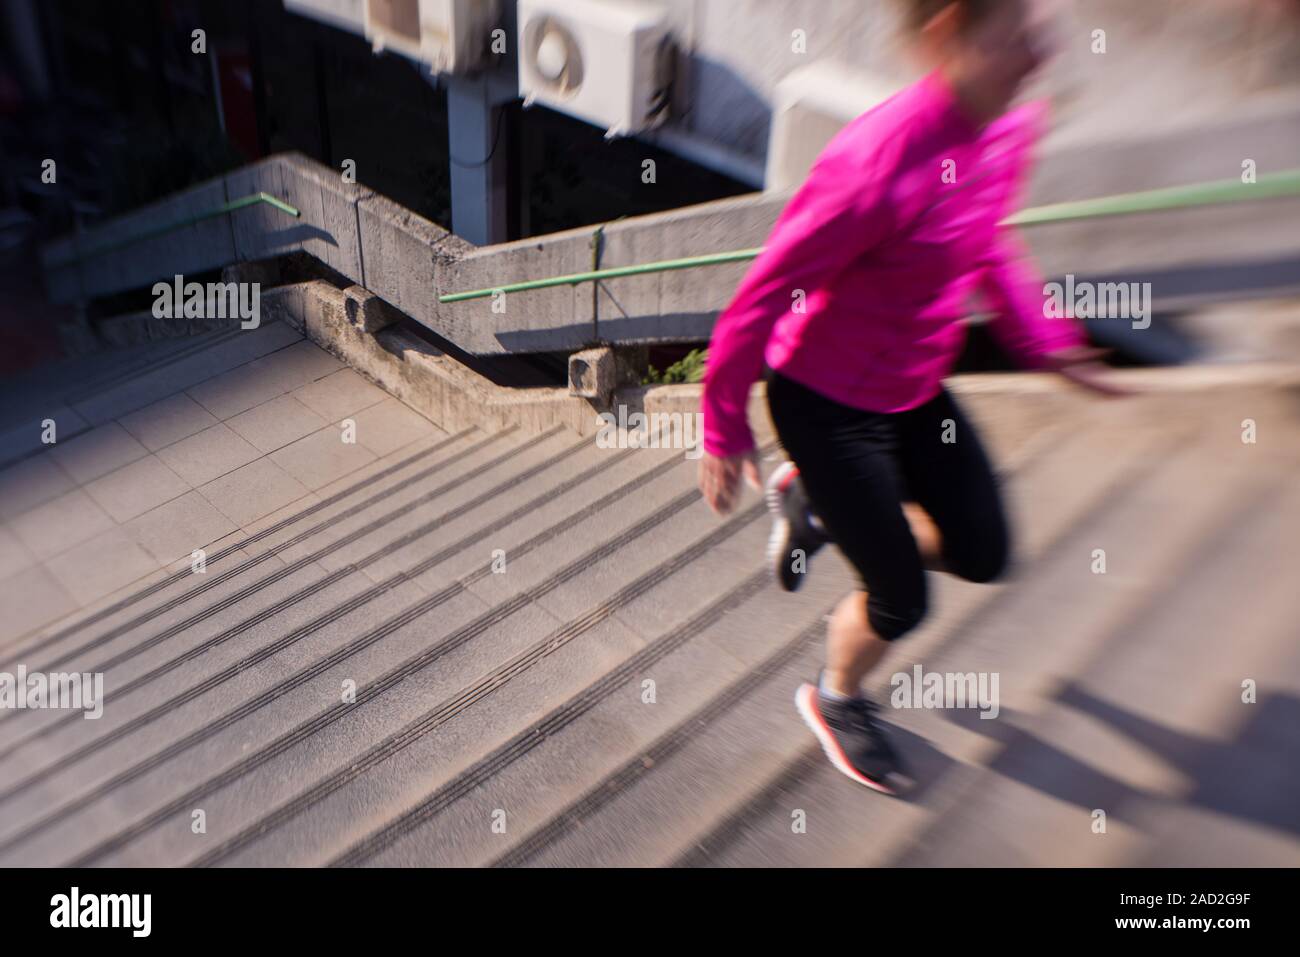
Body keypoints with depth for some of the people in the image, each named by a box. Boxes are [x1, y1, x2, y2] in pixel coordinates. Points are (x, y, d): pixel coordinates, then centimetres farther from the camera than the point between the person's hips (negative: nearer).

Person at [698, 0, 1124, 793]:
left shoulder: (1010, 128, -6)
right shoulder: (877, 164, -32)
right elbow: (764, 297, -24)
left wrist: (1043, 340, 9)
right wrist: (726, 431, -16)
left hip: (916, 391, 8)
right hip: (825, 402, -7)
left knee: (983, 554, 13)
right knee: (903, 600, 4)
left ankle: (817, 506, 32)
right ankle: (838, 701, 37)